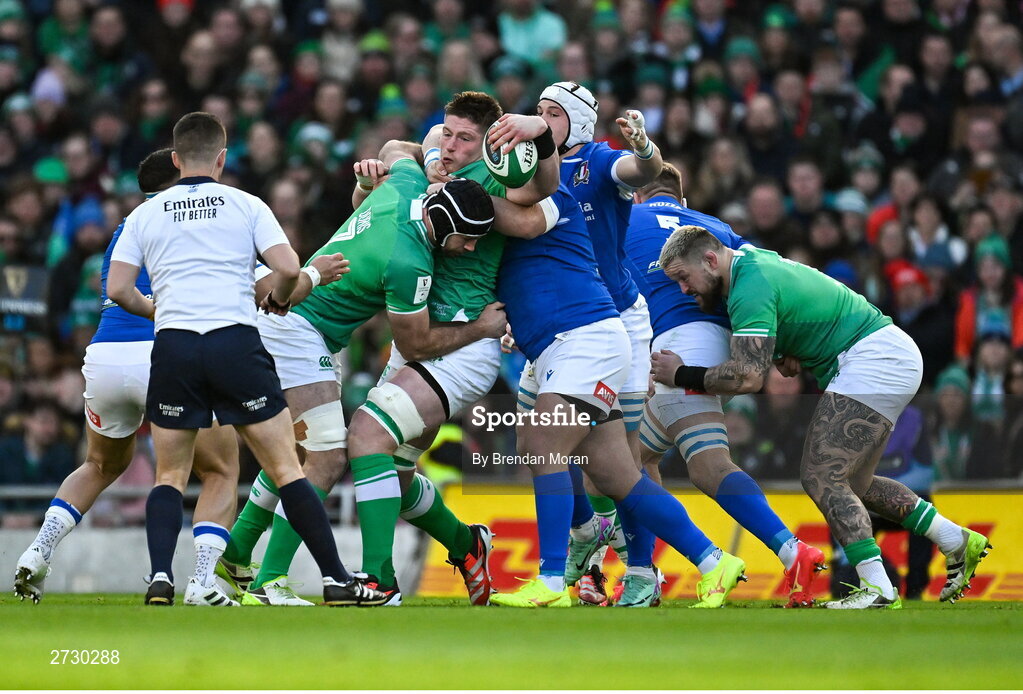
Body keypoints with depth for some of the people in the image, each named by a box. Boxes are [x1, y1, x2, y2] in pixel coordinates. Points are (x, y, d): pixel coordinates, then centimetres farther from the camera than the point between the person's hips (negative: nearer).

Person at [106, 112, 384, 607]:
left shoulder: (145, 215, 12)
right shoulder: (246, 206, 7)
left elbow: (117, 289, 6)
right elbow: (289, 268, -3)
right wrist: (277, 300, 18)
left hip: (173, 346, 1)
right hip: (235, 340, -1)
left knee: (170, 476, 13)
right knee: (286, 469, 4)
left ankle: (160, 579, -5)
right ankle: (336, 580, 1)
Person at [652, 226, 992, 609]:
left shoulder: (750, 288, -20)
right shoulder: (753, 261, 12)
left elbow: (748, 376, -28)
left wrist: (682, 375, -15)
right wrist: (788, 354, 7)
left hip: (875, 358, -11)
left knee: (821, 477, -16)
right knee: (850, 484, 17)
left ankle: (877, 588, -23)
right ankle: (957, 541, 20)